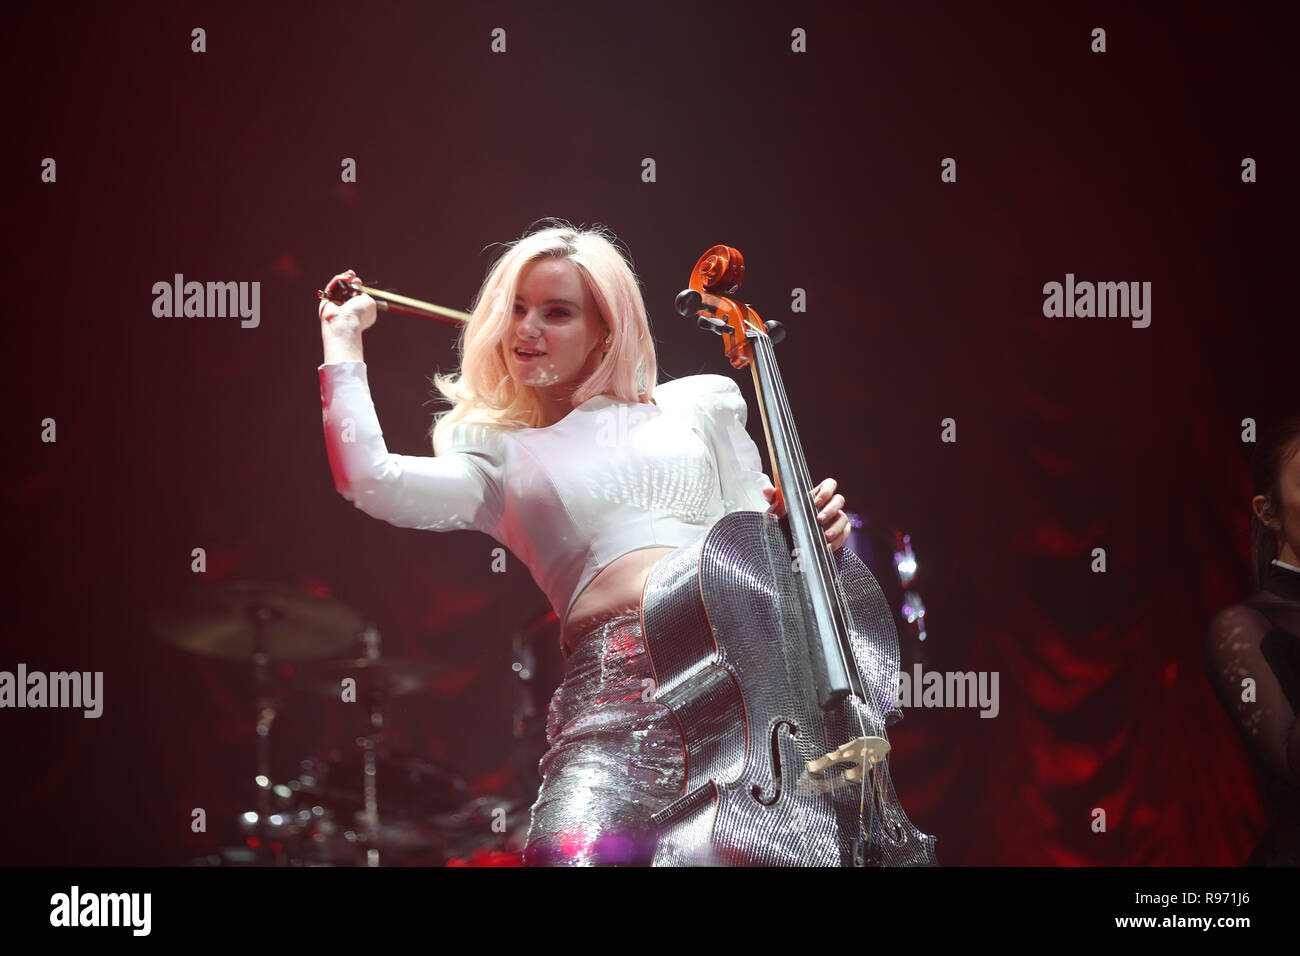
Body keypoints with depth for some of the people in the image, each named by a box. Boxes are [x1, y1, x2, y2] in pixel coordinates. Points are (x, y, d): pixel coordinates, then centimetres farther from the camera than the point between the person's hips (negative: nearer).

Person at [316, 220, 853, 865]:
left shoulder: (697, 404, 25)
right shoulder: (503, 457, 21)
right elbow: (369, 480, 5)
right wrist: (343, 338, 18)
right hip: (617, 680, -1)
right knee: (571, 854, -28)